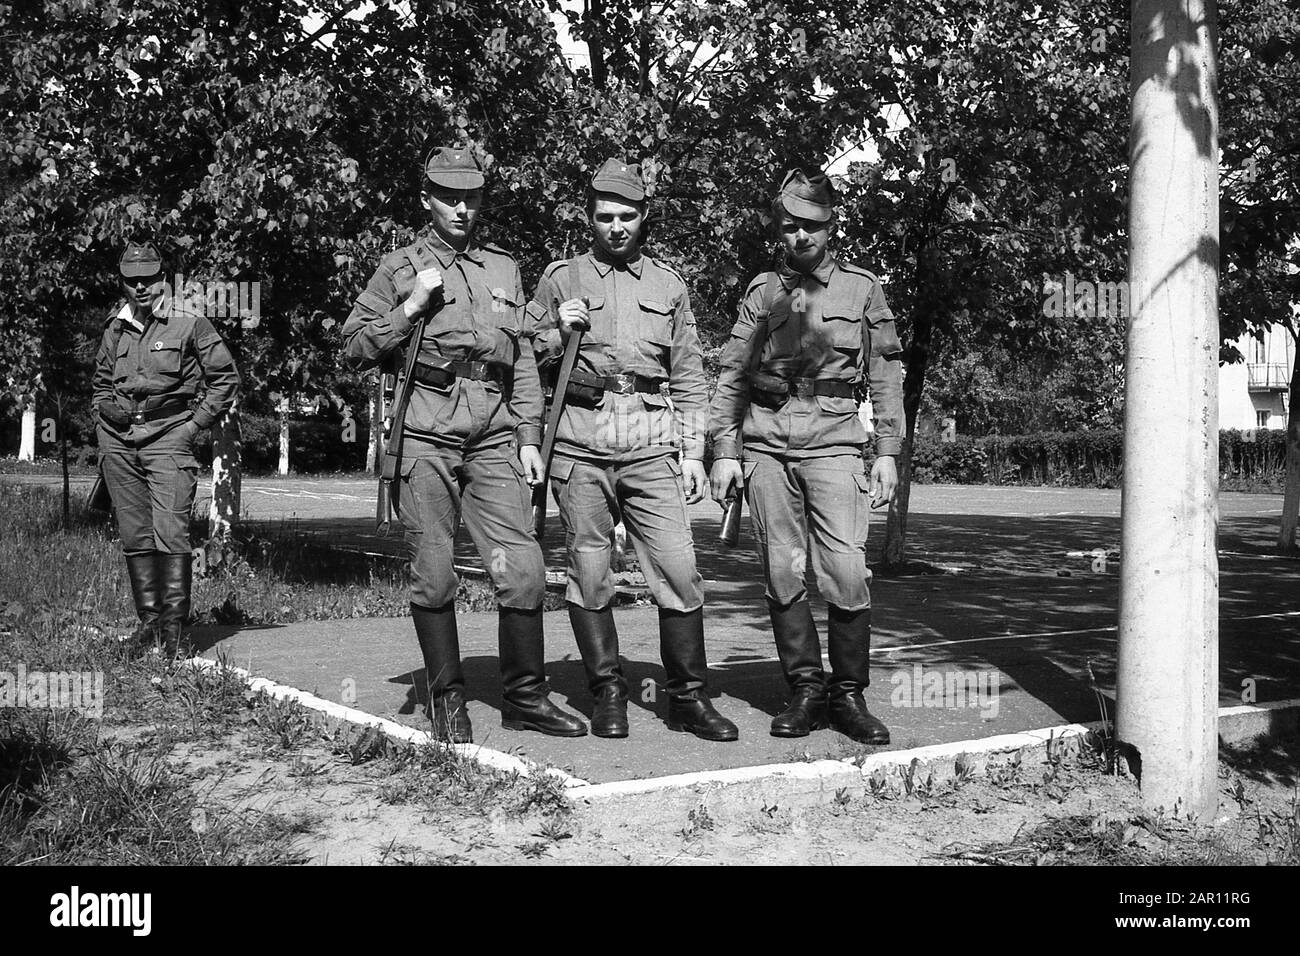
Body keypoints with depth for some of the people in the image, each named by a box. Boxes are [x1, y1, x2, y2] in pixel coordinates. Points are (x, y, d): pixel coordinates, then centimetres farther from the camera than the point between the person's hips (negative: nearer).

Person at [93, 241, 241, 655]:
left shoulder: (188, 321, -3)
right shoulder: (115, 328, 12)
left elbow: (226, 377, 1)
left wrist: (196, 423, -4)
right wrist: (107, 407, 9)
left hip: (169, 435, -5)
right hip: (118, 440, 5)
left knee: (170, 532, -14)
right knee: (134, 536, 7)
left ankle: (174, 624, -9)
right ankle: (147, 618, 16)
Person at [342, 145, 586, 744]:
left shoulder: (505, 270, 19)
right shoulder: (400, 268, 10)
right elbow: (354, 348, 5)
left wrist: (529, 437, 11)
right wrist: (411, 308, -6)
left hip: (494, 437, 2)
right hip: (427, 435, -2)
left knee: (523, 568, -5)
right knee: (433, 575, 1)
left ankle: (524, 697, 7)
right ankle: (447, 700, 14)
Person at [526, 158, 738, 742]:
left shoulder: (668, 286, 16)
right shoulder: (560, 279, 11)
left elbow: (688, 377, 16)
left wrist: (693, 452, 8)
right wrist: (560, 333, -6)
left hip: (652, 444, 1)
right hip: (579, 444, 0)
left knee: (678, 572, -6)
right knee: (589, 576, 2)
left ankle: (688, 698, 5)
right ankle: (607, 694, 14)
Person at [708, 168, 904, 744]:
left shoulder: (862, 287, 11)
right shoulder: (762, 292, 14)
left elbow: (886, 373, 9)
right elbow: (732, 375, 13)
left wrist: (887, 451, 2)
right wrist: (724, 451, 5)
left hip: (832, 438, -2)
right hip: (766, 441, 2)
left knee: (846, 572, -10)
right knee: (782, 574, 2)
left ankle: (848, 694, 3)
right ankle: (805, 690, 12)